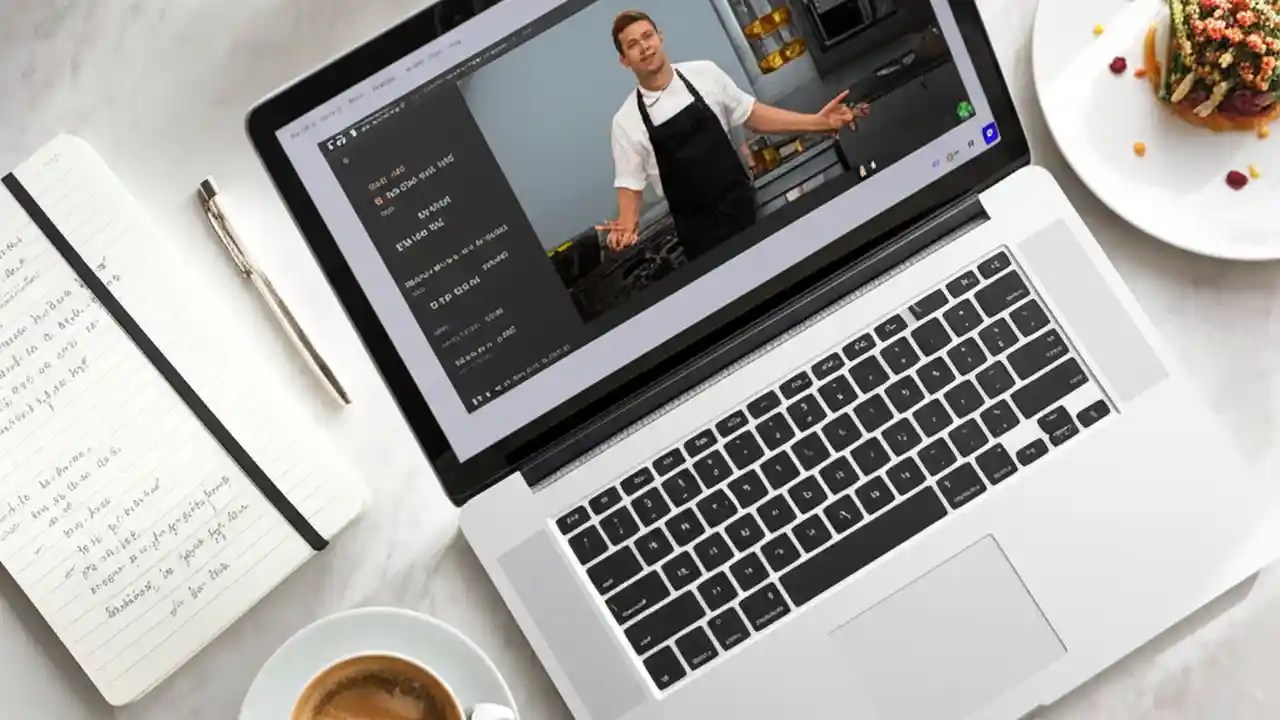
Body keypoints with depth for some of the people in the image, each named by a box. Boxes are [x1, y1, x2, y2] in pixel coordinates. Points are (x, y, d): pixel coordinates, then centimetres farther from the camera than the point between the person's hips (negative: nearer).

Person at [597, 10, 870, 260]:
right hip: (696, 231, -2)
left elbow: (751, 115, 5)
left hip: (743, 206, 2)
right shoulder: (627, 121, -7)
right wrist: (628, 223, -24)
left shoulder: (703, 74, -2)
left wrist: (816, 121, -3)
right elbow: (630, 183, -3)